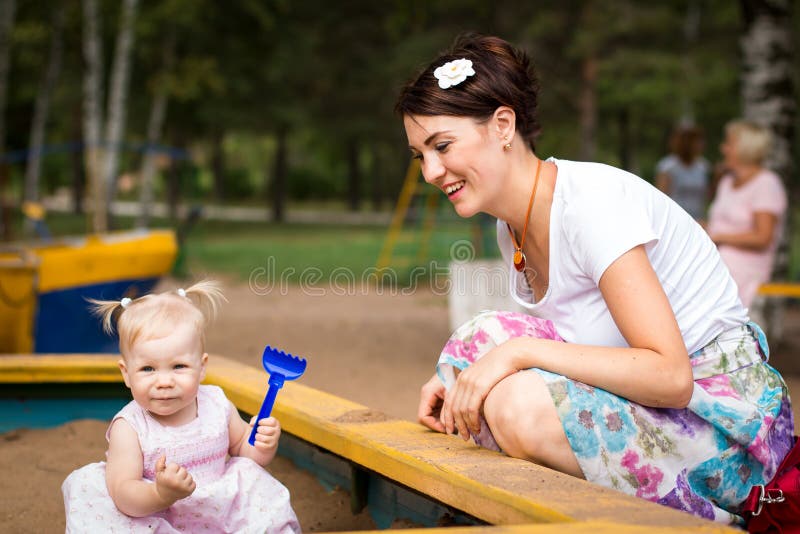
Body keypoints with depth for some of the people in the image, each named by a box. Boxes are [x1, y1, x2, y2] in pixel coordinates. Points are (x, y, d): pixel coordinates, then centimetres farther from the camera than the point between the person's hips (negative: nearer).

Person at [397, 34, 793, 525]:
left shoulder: (592, 201, -21)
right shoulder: (513, 226, 5)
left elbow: (671, 376, -27)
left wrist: (519, 350, -30)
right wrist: (459, 376, -7)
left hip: (725, 418, -8)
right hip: (640, 400, 9)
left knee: (520, 405, -29)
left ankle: (704, 513, -8)